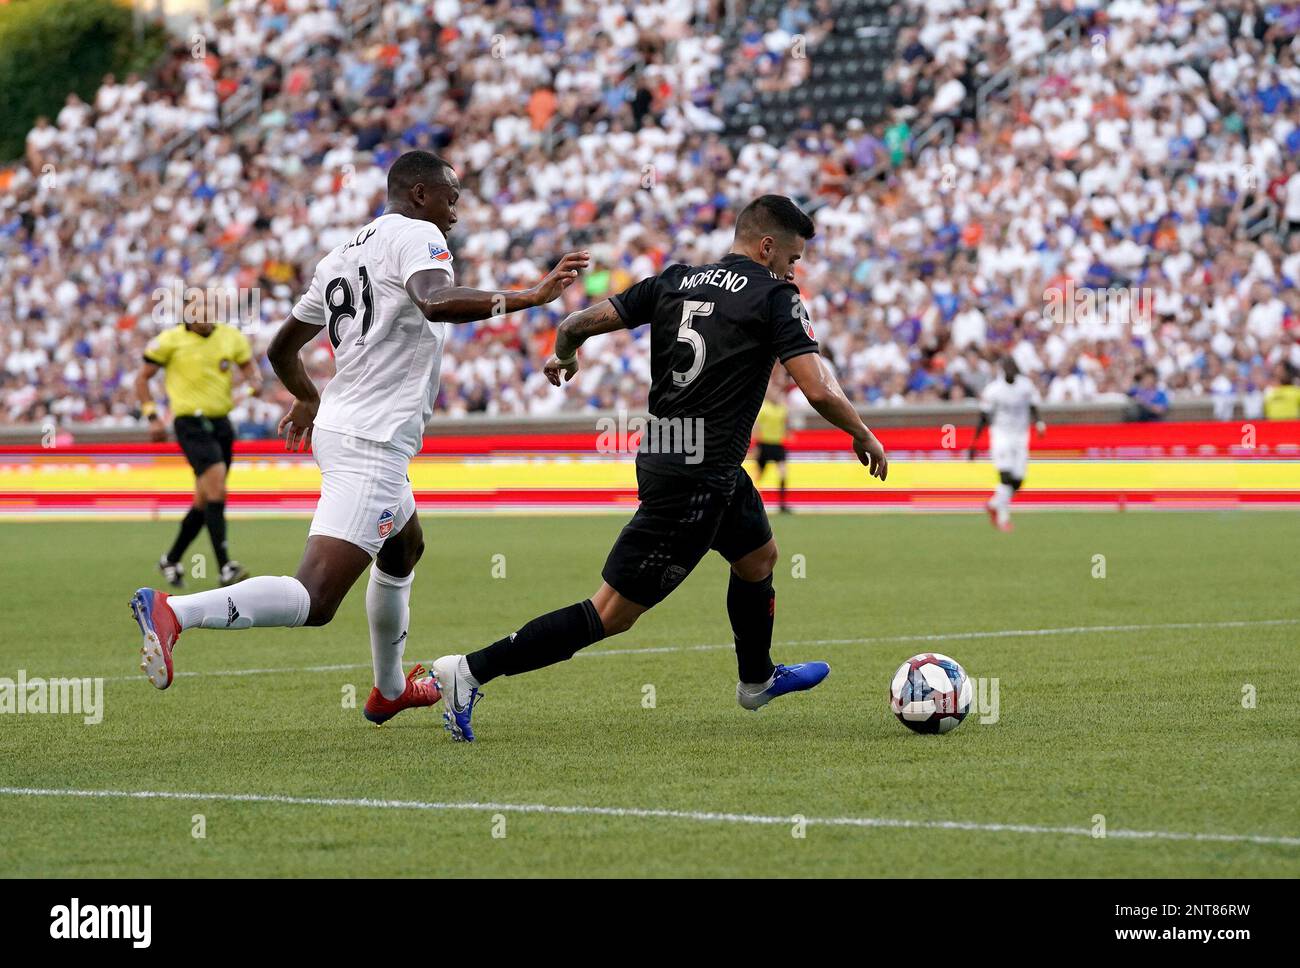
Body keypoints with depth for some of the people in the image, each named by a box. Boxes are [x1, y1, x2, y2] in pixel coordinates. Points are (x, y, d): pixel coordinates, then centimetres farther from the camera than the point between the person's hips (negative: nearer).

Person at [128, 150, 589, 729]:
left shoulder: (343, 256, 19)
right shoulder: (417, 236, -5)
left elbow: (282, 349, 27)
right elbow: (437, 303, -28)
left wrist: (308, 400, 46)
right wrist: (529, 298, -24)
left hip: (337, 426, 10)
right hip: (373, 443, -10)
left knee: (405, 546, 34)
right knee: (315, 601, -19)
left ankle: (390, 691, 46)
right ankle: (175, 611, -33)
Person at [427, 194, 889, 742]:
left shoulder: (675, 281, 8)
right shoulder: (774, 297, -10)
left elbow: (582, 322, 5)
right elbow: (818, 390, -16)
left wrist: (563, 357, 27)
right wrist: (863, 436, 1)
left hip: (662, 452, 9)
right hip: (697, 480, -9)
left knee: (758, 556, 31)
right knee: (613, 614, -6)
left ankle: (758, 678, 53)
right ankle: (471, 671, -10)